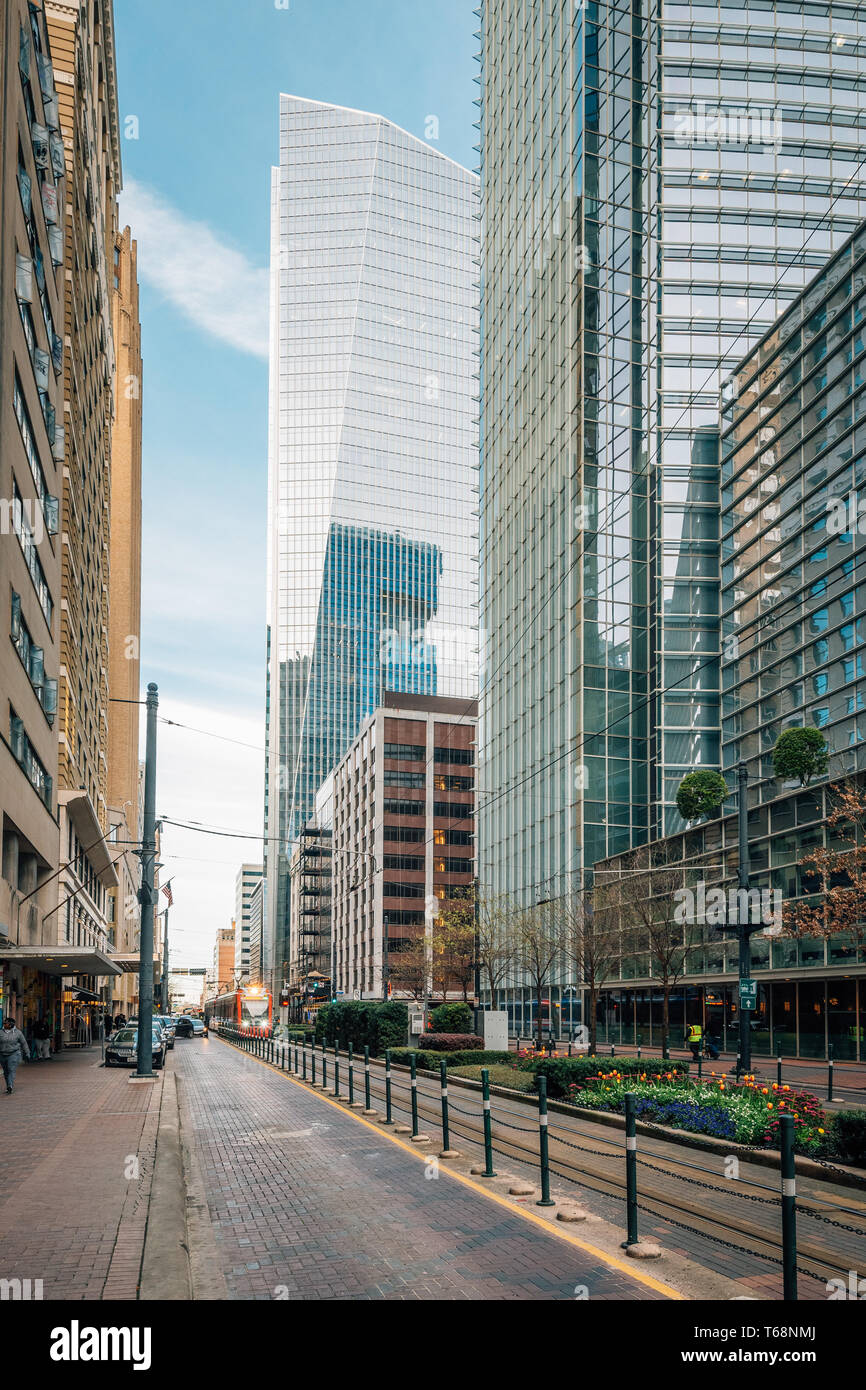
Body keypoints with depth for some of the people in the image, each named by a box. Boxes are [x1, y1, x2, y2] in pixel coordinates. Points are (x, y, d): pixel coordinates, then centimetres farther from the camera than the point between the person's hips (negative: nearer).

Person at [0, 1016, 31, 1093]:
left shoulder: (17, 1032, 0)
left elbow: (24, 1043, 6)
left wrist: (27, 1054, 7)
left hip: (14, 1054, -3)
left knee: (12, 1070, -14)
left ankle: (10, 1087, -23)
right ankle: (9, 1087, 20)